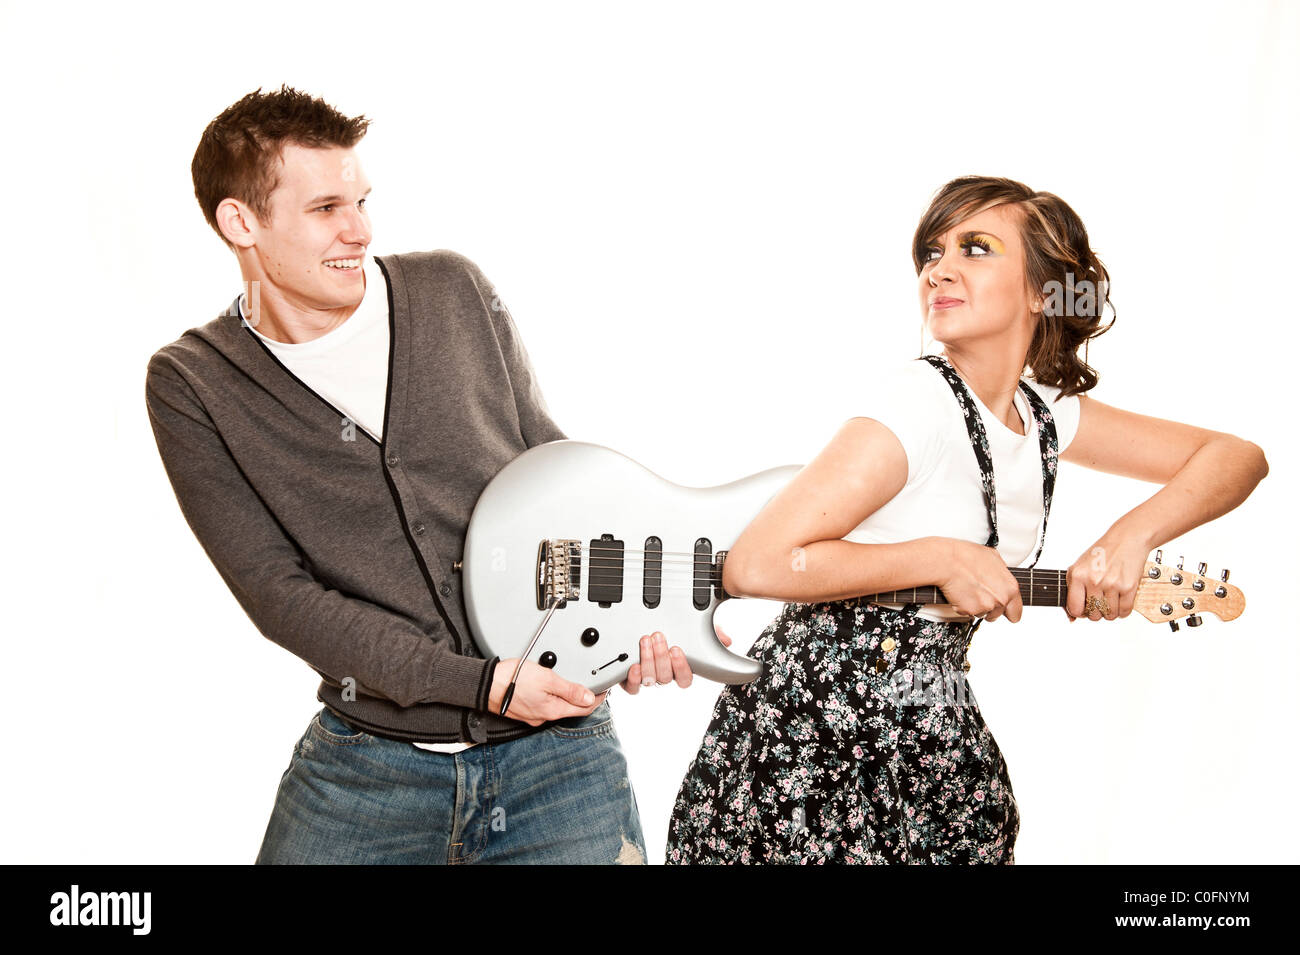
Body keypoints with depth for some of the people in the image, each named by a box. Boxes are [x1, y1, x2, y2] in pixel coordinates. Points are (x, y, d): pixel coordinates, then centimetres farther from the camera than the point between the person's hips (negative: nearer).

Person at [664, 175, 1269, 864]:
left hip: (933, 732, 7)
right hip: (812, 732, -6)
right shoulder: (920, 405, -20)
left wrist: (1132, 533, -11)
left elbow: (1238, 457, 8)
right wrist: (944, 557, -22)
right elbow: (753, 565, -25)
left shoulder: (1047, 414, 2)